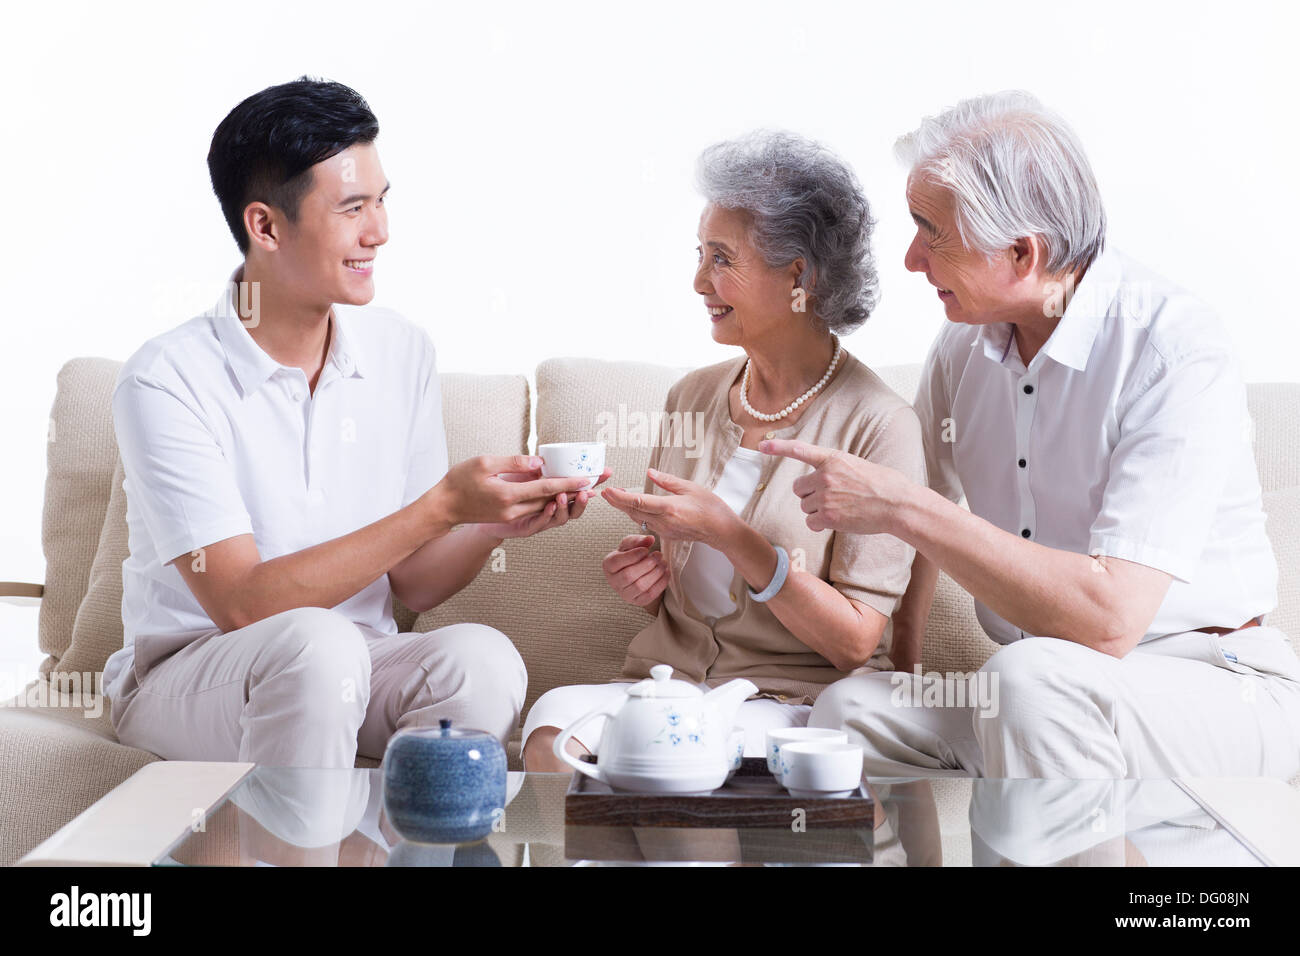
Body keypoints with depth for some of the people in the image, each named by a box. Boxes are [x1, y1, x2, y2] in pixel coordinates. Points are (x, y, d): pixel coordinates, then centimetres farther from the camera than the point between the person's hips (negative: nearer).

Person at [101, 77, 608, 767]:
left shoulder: (403, 353, 1)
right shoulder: (167, 381, -16)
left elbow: (412, 586, 4)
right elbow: (242, 604, -22)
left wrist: (495, 523, -18)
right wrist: (442, 506, -25)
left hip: (351, 663, 5)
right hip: (187, 673, -4)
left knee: (481, 658, -28)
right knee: (316, 645, -37)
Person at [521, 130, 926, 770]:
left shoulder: (879, 426, -8)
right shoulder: (691, 398, 11)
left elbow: (854, 642, -10)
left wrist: (730, 534, -19)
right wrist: (641, 578, -2)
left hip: (798, 700, -4)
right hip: (668, 675, 5)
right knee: (553, 726, -29)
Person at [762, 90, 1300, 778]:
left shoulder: (1178, 353, -19)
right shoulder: (963, 348, 3)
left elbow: (1109, 618, -30)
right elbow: (926, 517, 22)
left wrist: (903, 509, -27)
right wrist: (899, 670, 9)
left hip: (1219, 694, -6)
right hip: (1057, 701, 6)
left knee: (1033, 680, -37)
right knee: (850, 709, -21)